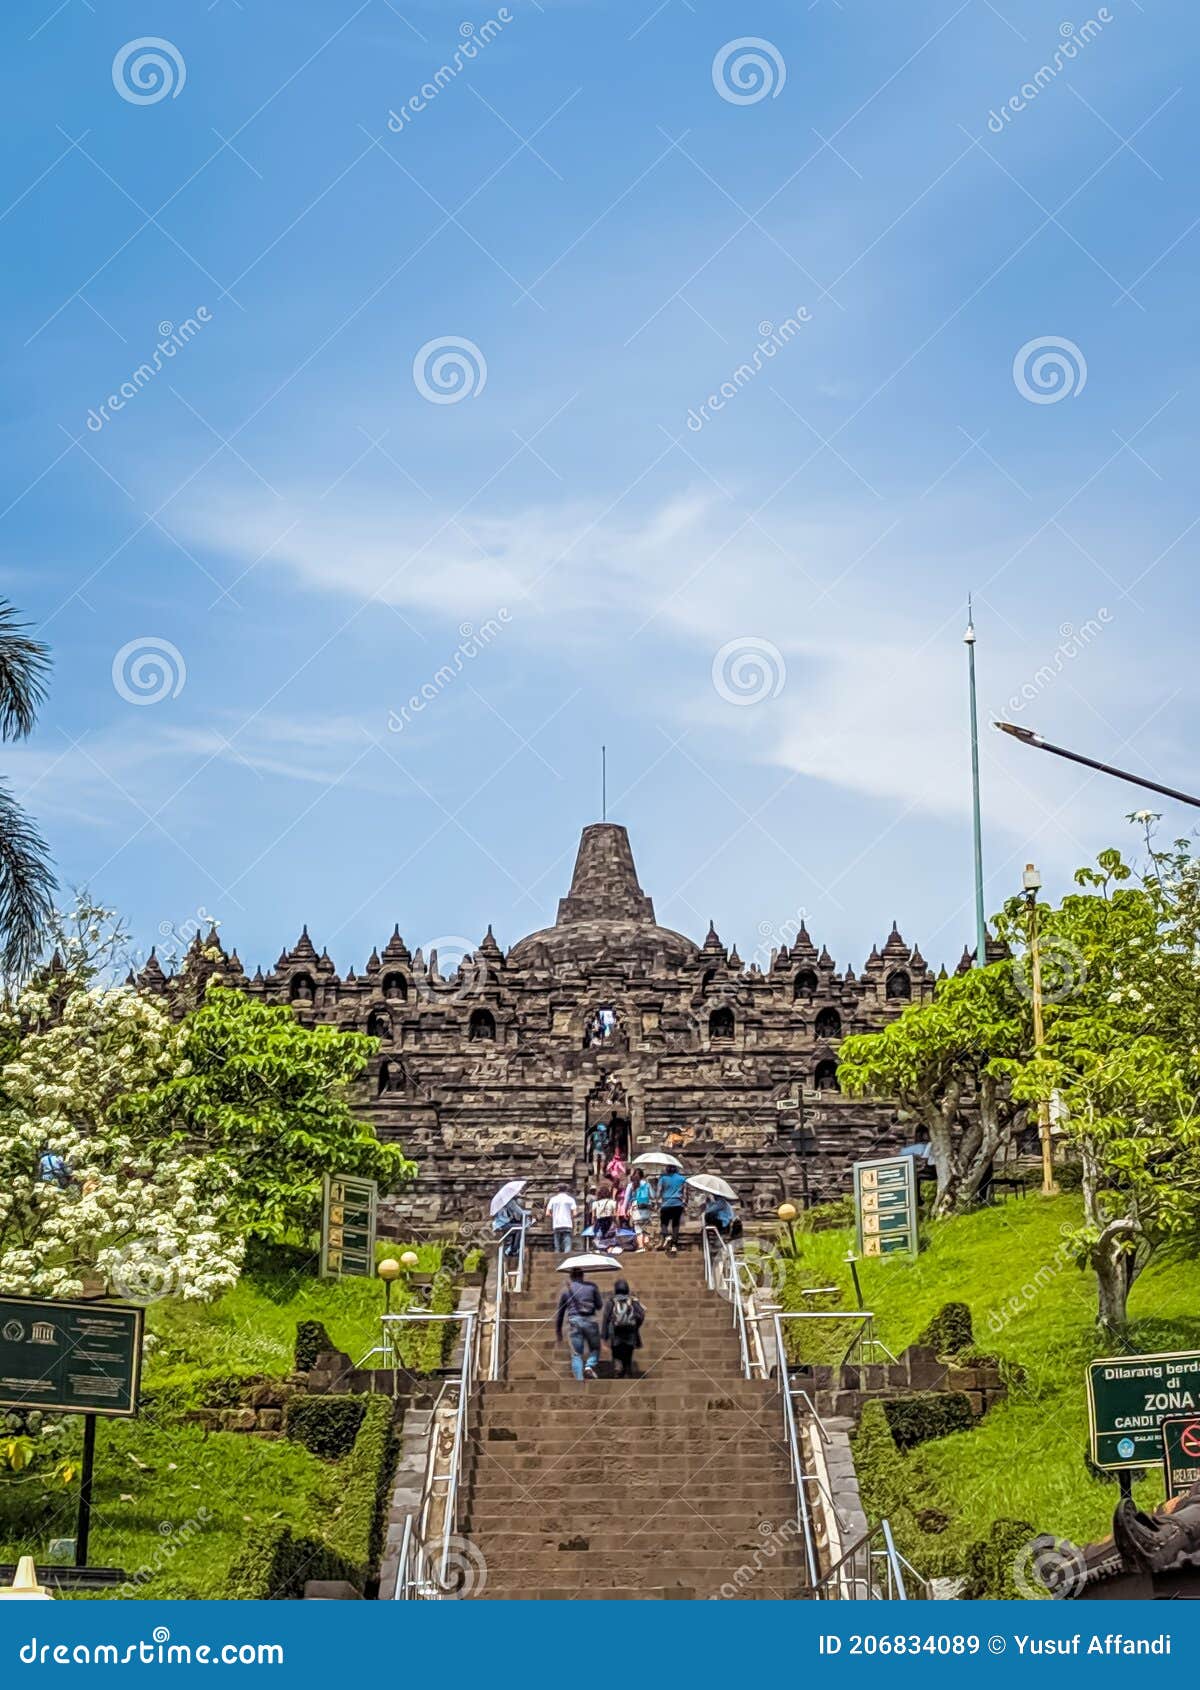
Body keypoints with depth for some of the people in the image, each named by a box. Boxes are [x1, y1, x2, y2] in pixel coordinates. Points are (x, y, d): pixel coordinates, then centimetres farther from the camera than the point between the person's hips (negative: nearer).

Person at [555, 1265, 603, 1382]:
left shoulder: (566, 1289, 11)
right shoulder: (591, 1286, 7)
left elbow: (560, 1312, 13)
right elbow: (600, 1305, 10)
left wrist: (558, 1331, 19)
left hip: (573, 1321, 1)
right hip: (590, 1320, -1)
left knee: (576, 1354, 6)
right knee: (595, 1348, 17)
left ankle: (579, 1381, -6)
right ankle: (590, 1366, -11)